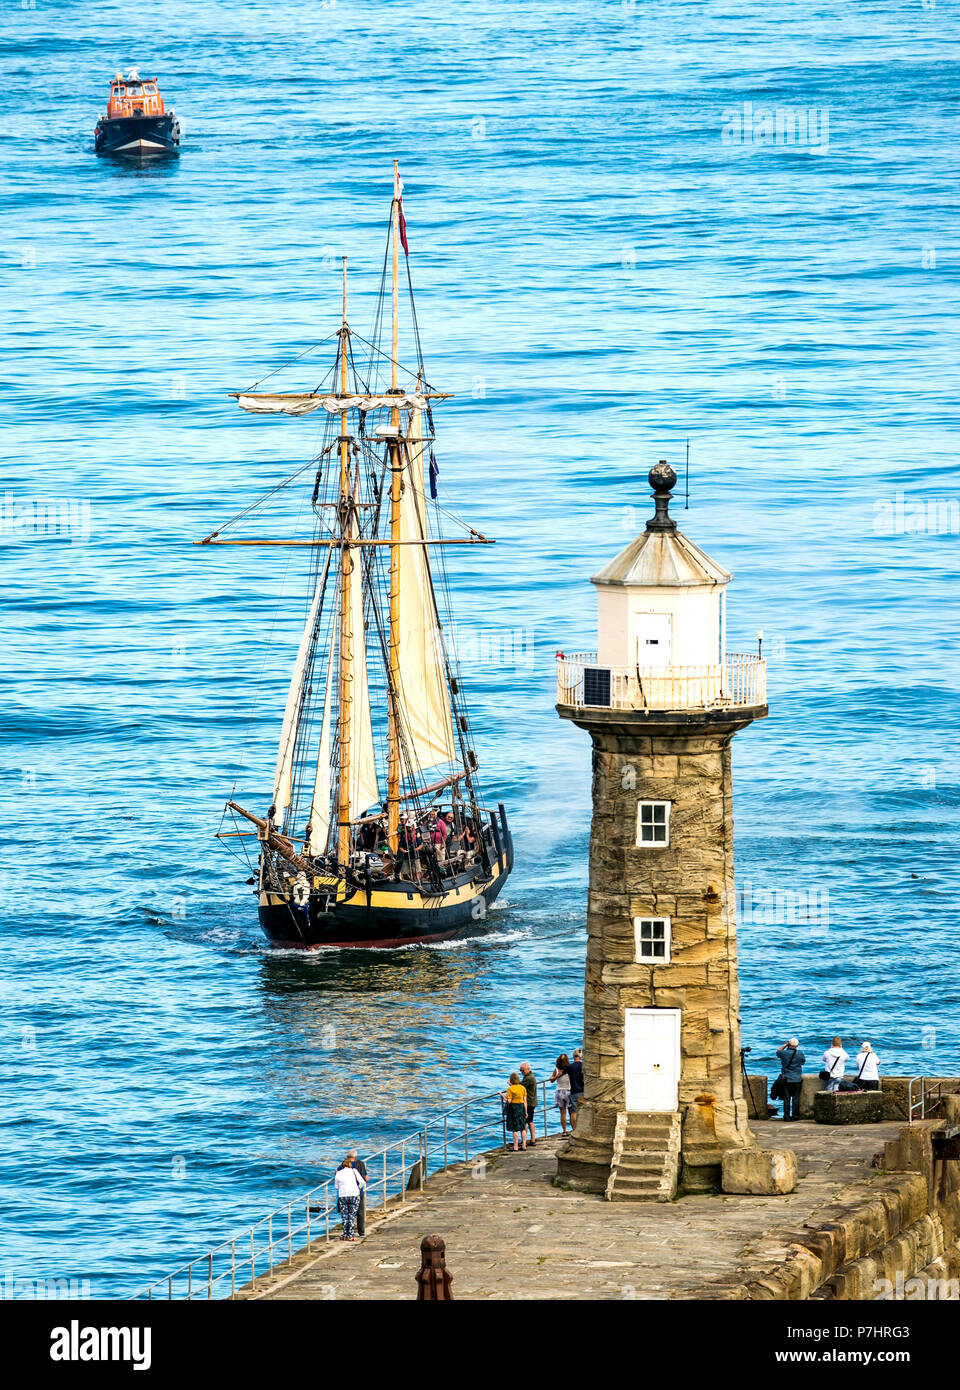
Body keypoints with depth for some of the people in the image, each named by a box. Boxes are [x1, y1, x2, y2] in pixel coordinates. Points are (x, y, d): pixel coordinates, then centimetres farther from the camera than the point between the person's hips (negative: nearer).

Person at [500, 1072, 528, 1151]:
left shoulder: (510, 1089, -12)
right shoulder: (522, 1088, 2)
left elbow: (509, 1101, -15)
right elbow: (525, 1101, 4)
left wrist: (502, 1095, -1)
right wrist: (525, 1111, 10)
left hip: (513, 1108, -5)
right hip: (522, 1107, 5)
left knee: (515, 1129, 0)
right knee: (522, 1128, 13)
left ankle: (515, 1147, 1)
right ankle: (524, 1145, 15)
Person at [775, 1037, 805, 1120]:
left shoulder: (784, 1053, -6)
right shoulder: (799, 1053, -6)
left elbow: (778, 1051, 17)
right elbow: (803, 1062, 12)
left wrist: (786, 1045, 17)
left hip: (786, 1079, 0)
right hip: (797, 1079, 0)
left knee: (786, 1099, 3)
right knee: (796, 1099, 3)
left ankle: (786, 1116, 2)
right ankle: (795, 1116, 3)